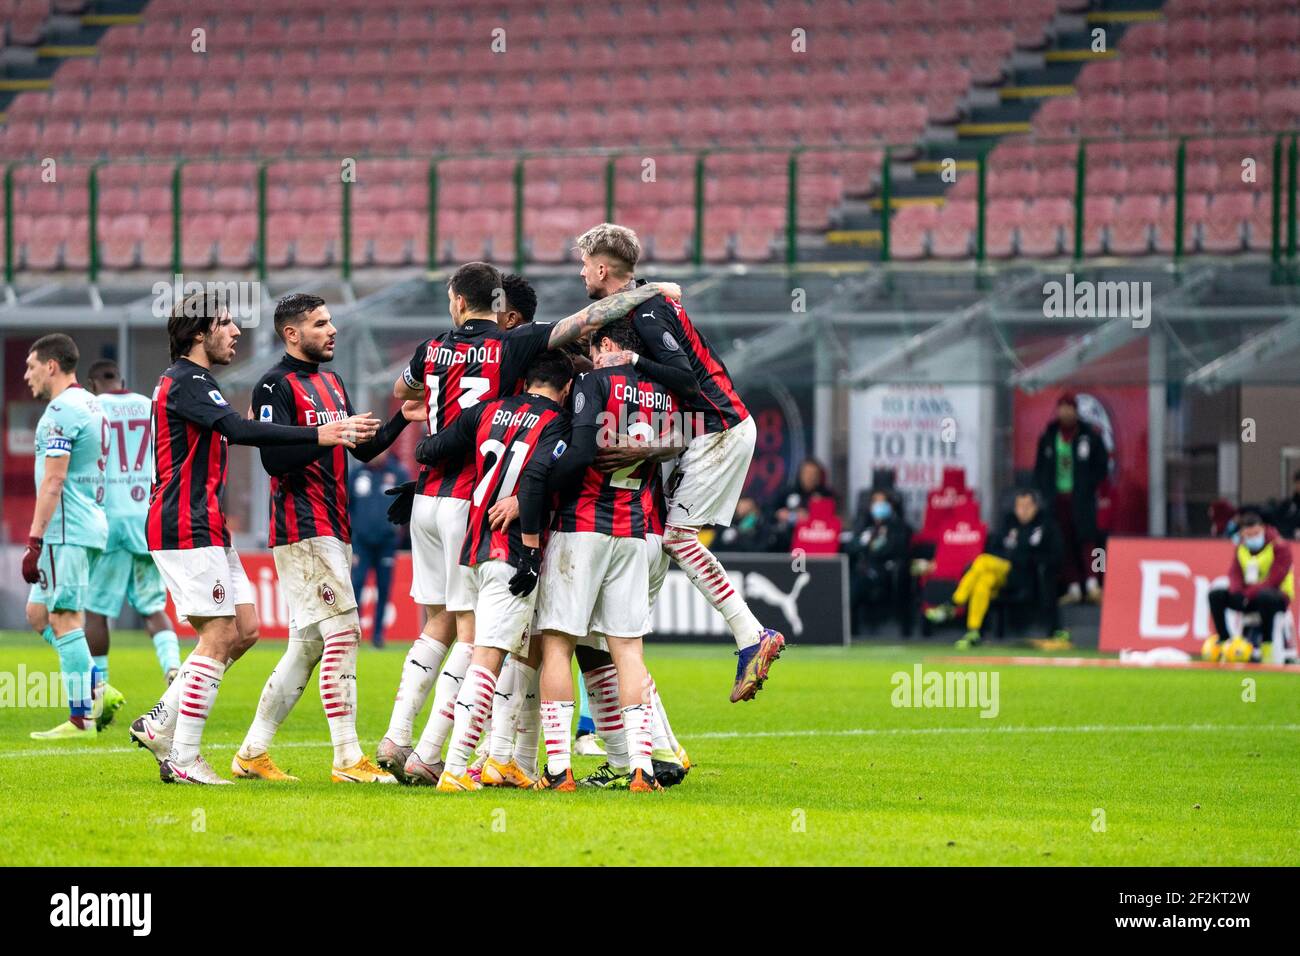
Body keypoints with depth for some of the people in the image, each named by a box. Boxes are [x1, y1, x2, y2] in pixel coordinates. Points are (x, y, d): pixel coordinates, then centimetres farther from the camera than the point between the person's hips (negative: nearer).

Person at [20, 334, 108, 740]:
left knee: (64, 619, -7)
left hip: (67, 529, -10)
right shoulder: (90, 405, 17)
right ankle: (97, 690, 7)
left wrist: (34, 540, -19)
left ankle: (81, 718, -7)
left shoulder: (61, 411, -13)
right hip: (89, 524, 10)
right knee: (38, 613, 14)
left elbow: (53, 481, -19)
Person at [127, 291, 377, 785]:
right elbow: (240, 430, -28)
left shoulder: (193, 382, 19)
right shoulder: (185, 382, -14)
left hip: (207, 528, 11)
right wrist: (321, 435, -32)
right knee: (219, 636, -10)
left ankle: (159, 724, 11)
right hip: (186, 530, -11)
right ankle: (182, 758, -7)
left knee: (244, 629, 8)